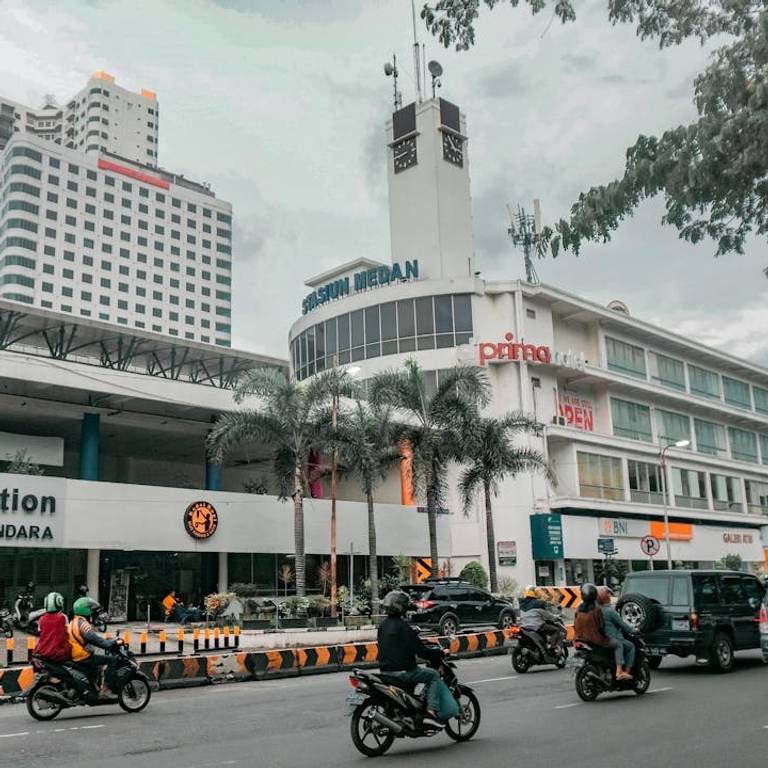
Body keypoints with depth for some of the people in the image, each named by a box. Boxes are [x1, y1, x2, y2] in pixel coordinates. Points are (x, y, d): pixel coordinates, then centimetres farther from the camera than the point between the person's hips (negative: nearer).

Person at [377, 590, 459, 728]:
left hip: (385, 669, 9)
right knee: (434, 675, 2)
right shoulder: (402, 626, -17)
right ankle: (432, 712, -9)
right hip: (402, 671, -9)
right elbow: (420, 650, -18)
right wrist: (440, 653, -5)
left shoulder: (382, 625, 8)